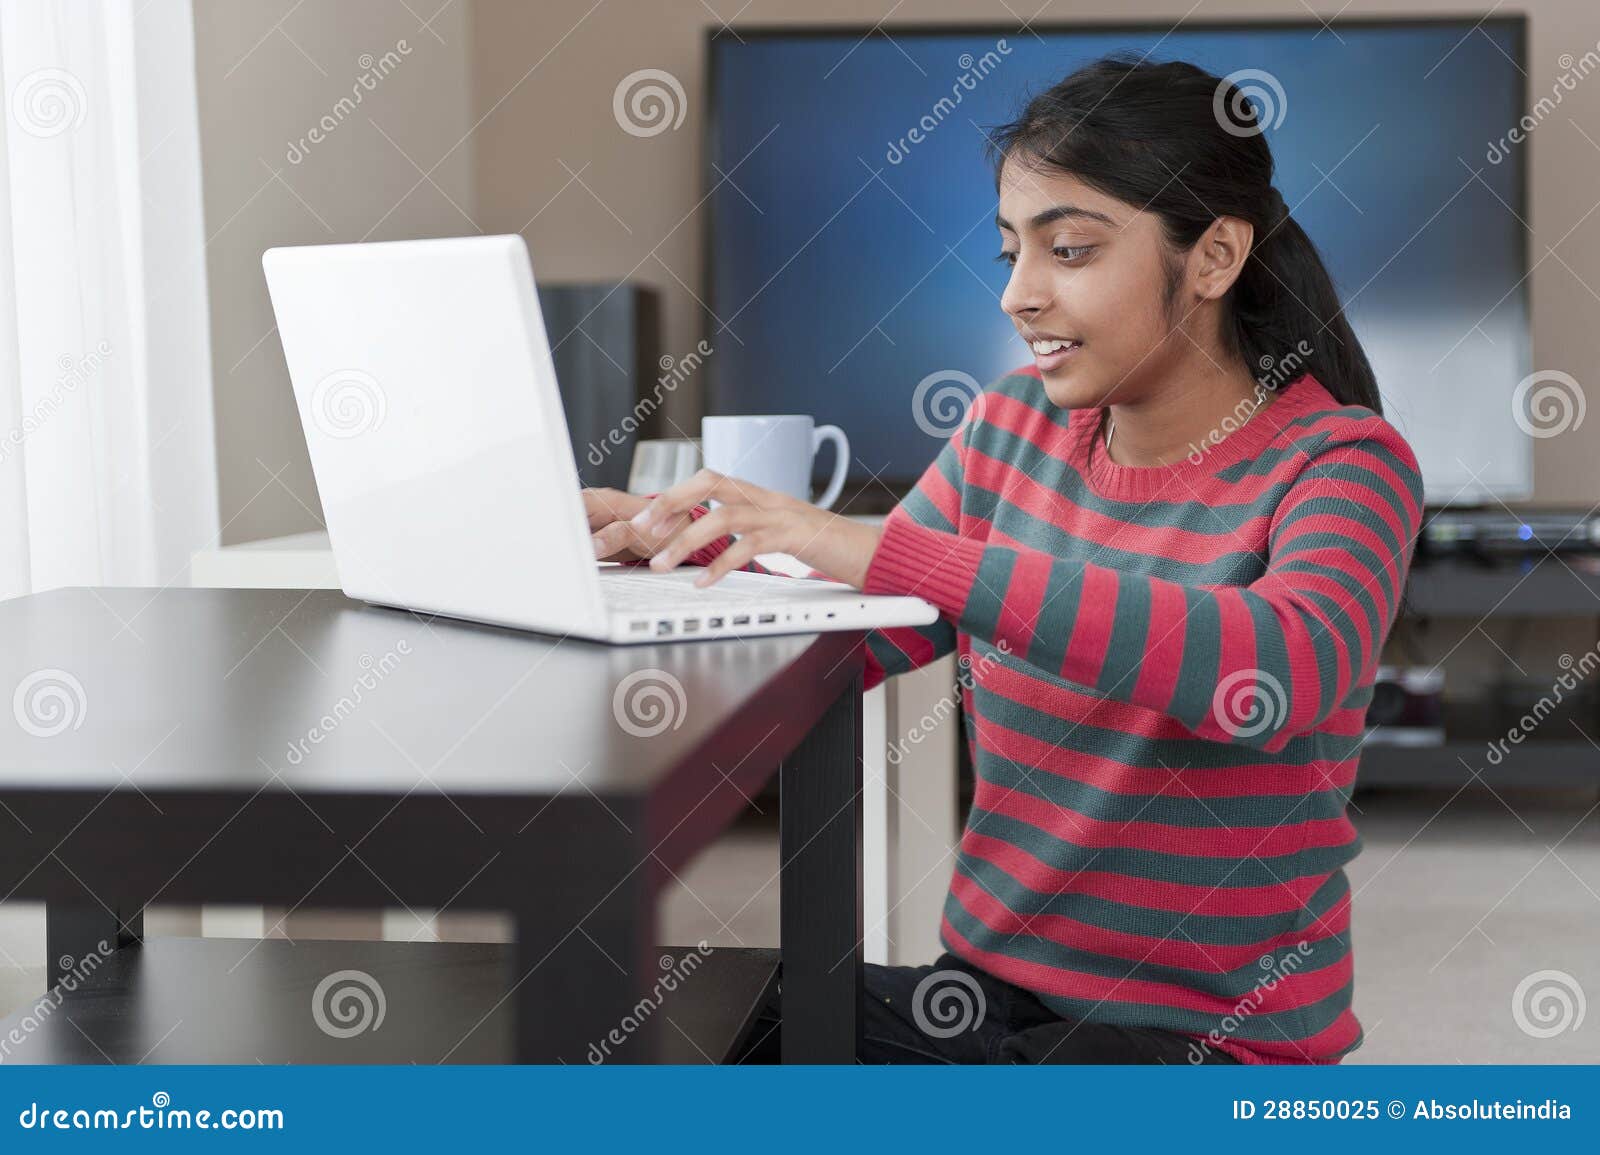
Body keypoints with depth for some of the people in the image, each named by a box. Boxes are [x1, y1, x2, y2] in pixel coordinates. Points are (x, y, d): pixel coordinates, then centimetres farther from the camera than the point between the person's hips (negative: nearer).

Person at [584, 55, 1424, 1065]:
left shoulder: (1342, 466, -12)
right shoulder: (1010, 431, 5)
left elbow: (1280, 671, -34)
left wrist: (885, 551, -38)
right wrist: (678, 543, -11)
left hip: (1220, 1033, -5)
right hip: (990, 988, 5)